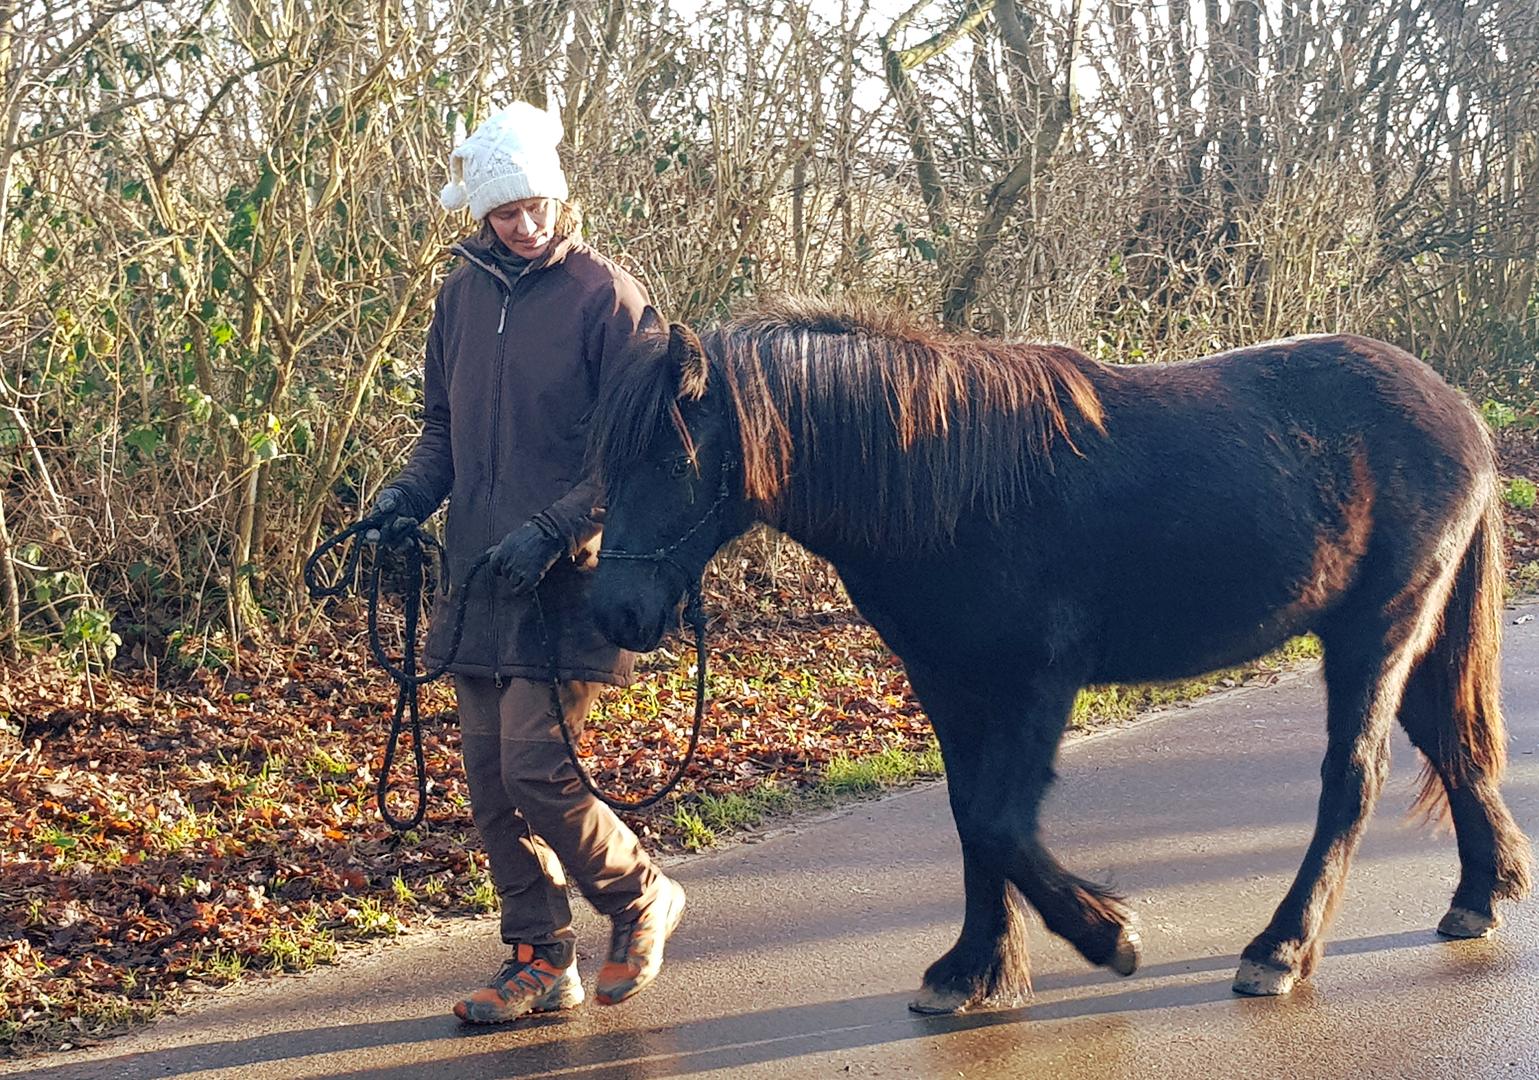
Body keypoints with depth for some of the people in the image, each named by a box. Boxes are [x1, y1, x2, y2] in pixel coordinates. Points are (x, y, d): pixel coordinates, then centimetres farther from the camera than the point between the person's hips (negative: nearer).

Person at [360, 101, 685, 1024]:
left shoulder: (605, 294, -8)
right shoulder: (464, 293, 10)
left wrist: (551, 530, -20)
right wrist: (409, 495, 2)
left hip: (567, 577, -6)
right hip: (479, 577, 6)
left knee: (535, 769, -11)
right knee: (492, 783, 7)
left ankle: (640, 897, 14)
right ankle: (542, 962, 20)